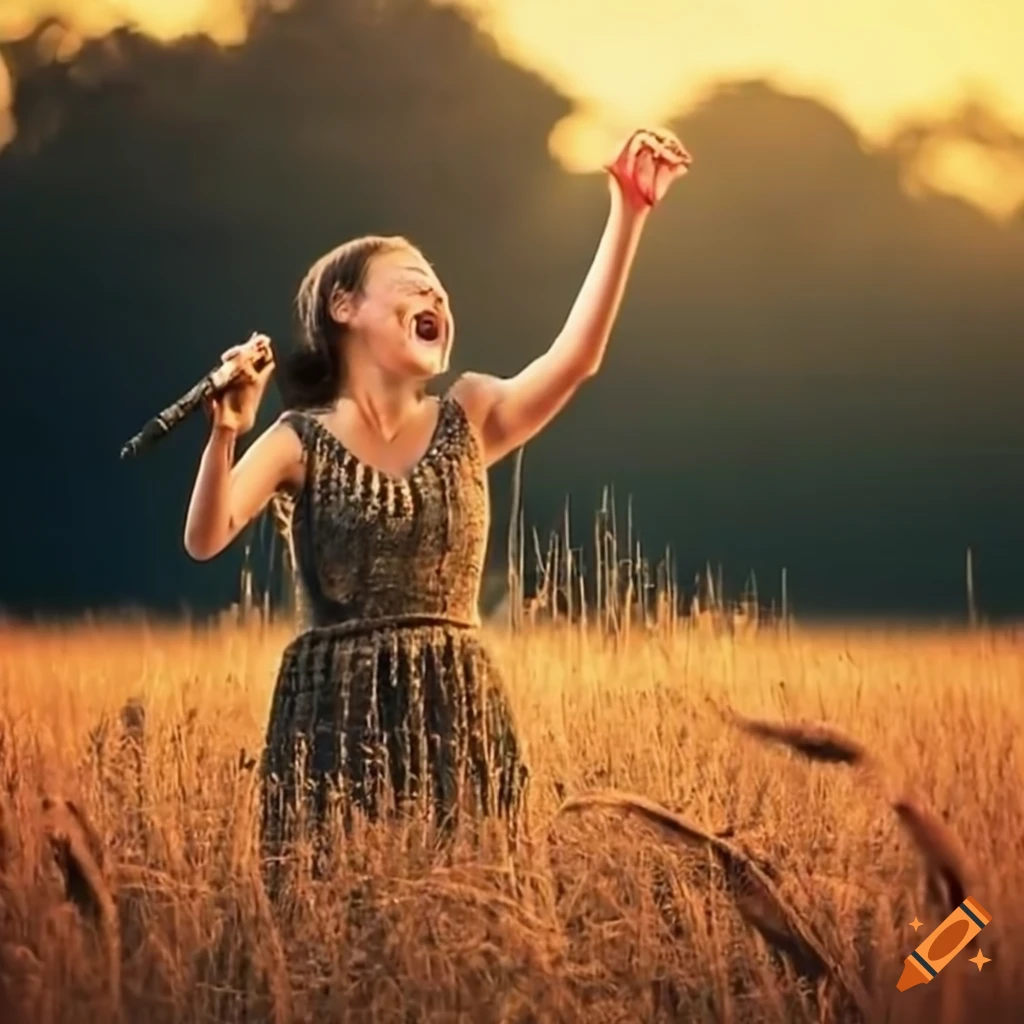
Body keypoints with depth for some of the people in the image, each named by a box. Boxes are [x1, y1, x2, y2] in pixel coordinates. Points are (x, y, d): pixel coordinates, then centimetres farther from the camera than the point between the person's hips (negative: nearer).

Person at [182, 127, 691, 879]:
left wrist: (628, 212, -14)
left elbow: (576, 356, -7)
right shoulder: (301, 440, 1)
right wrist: (227, 433, -30)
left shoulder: (469, 418, 9)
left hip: (460, 711, 2)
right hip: (337, 712, -2)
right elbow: (205, 540, -13)